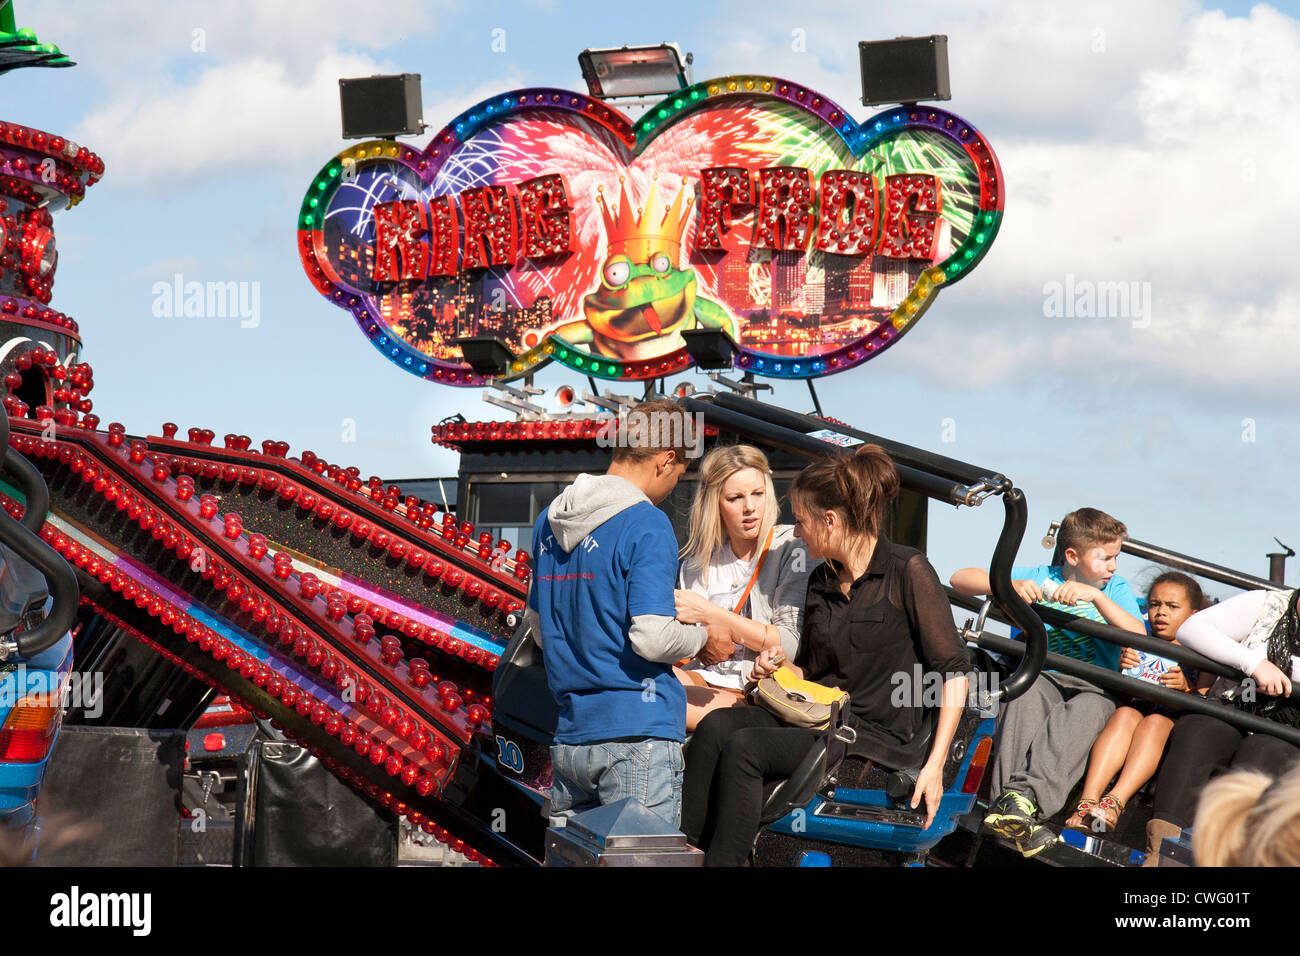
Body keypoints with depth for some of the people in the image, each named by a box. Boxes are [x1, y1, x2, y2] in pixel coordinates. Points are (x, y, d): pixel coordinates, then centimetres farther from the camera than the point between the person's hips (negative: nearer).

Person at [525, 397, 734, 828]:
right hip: (636, 735, -7)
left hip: (569, 736, 7)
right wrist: (703, 639, 1)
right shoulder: (647, 526, -11)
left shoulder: (550, 521, 13)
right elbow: (651, 639, -18)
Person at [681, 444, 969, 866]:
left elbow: (953, 673, -9)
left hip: (875, 733, -7)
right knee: (716, 726, -21)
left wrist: (934, 765, -16)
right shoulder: (820, 581, 15)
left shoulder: (907, 572, -7)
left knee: (744, 747, -28)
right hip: (818, 717, 7)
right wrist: (780, 669, 3)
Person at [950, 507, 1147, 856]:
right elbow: (961, 579, 6)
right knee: (1027, 695, -36)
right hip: (1043, 677, 0)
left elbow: (1138, 636, -5)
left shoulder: (1115, 588, 15)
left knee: (1086, 710, -37)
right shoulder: (1041, 578, 13)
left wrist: (1096, 595, -16)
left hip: (1096, 687, 0)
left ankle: (1025, 798, -58)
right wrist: (1011, 585, -13)